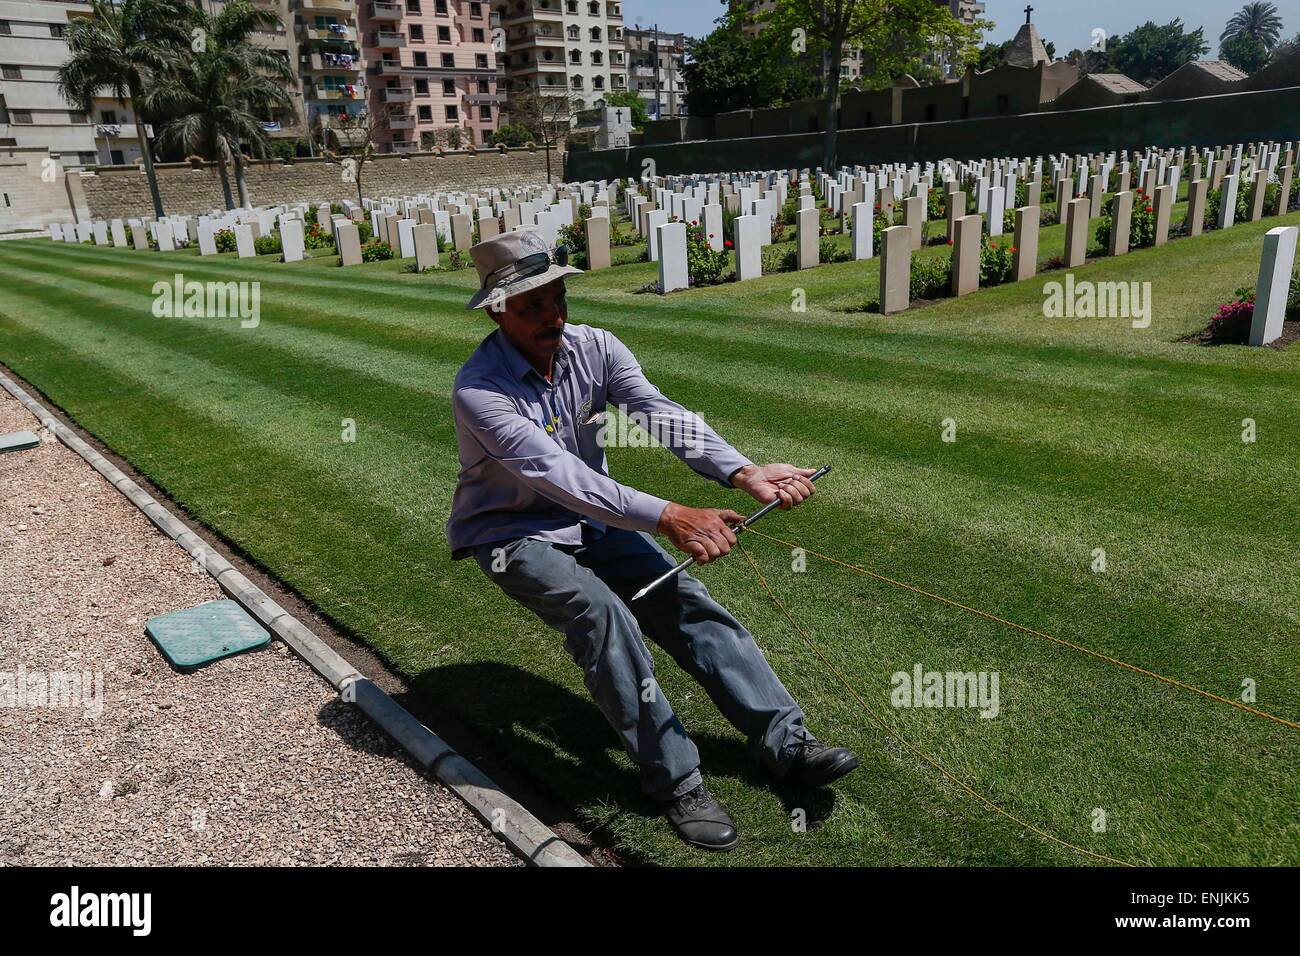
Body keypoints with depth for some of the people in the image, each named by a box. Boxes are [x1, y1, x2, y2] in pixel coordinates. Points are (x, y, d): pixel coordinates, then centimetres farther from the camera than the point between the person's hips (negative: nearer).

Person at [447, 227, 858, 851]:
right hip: (514, 534, -5)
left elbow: (661, 415, -21)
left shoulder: (593, 347, -8)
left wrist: (742, 473, -36)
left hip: (592, 518, 5)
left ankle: (785, 741, -7)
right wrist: (668, 518, -46)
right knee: (600, 612, -30)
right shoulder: (479, 389, -24)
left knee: (680, 597, -12)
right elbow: (555, 473, -36)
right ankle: (674, 779, -19)